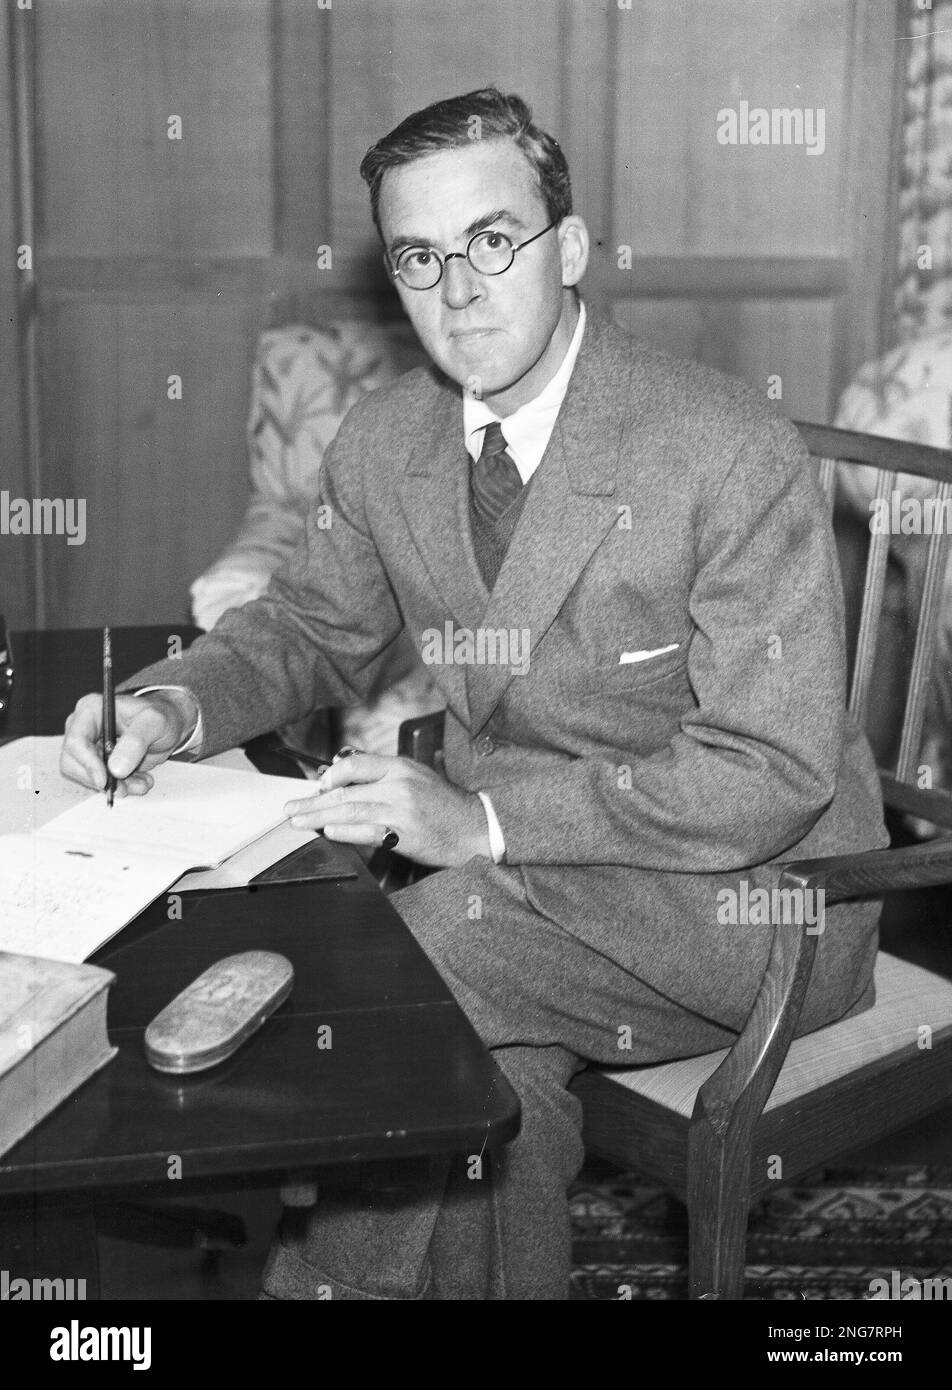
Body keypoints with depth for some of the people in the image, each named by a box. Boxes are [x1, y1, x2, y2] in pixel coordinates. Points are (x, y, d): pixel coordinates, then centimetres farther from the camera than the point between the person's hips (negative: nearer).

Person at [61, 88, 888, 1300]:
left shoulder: (731, 453, -19)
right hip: (509, 873, 5)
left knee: (451, 935, -26)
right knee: (497, 1063, -25)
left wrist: (486, 820, -29)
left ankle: (330, 1274, -5)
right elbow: (312, 627, 15)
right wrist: (173, 707, -8)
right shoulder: (381, 444, 0)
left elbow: (774, 772, -20)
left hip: (744, 889, -4)